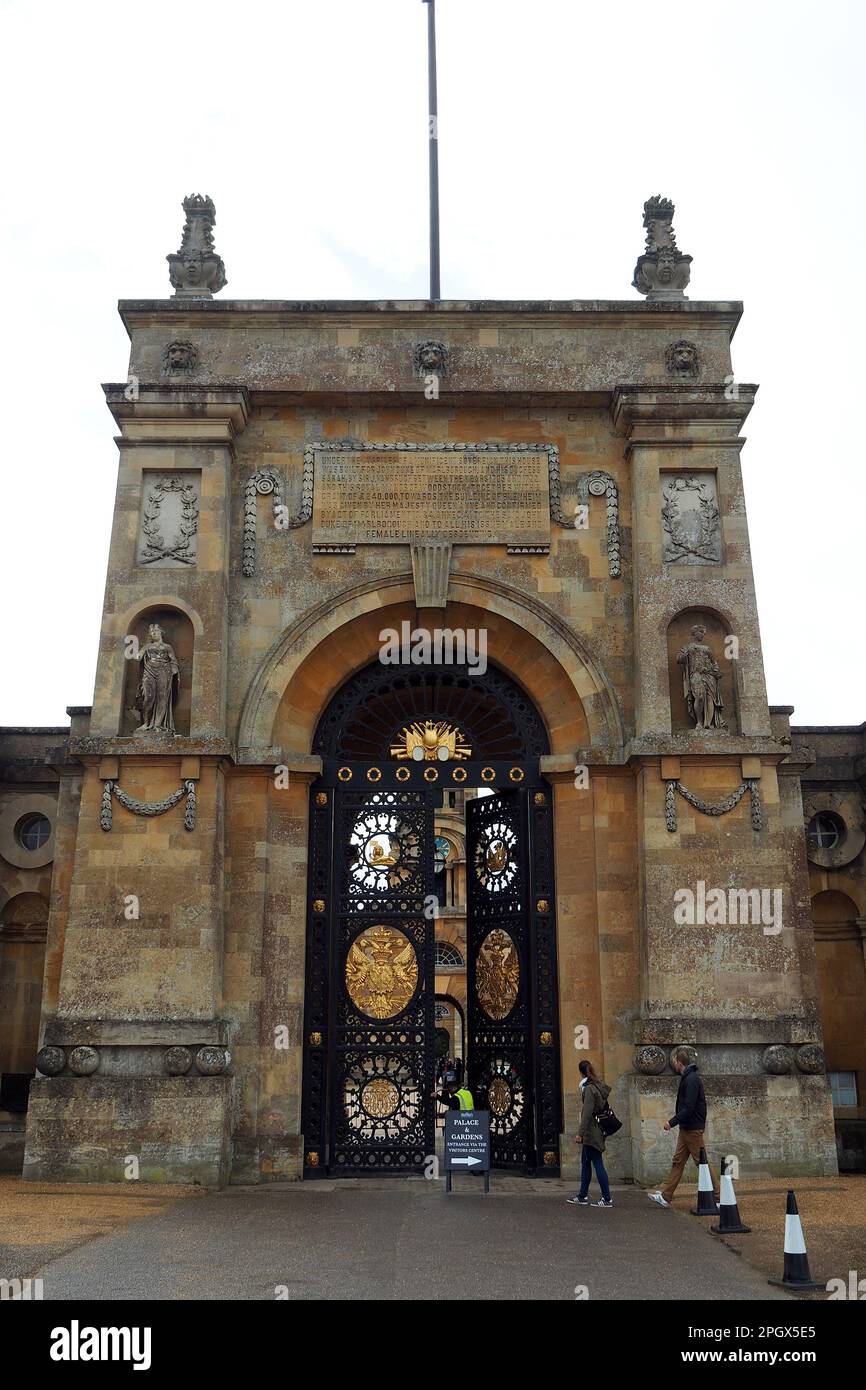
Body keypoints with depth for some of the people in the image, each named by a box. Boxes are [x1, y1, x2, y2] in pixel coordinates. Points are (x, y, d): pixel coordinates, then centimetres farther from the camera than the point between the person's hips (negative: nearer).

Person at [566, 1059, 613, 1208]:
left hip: (592, 1132, -10)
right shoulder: (600, 1086, 10)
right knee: (585, 1163, 16)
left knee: (598, 1164, -4)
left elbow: (587, 1113, -21)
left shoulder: (590, 1089, -17)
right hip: (597, 1131, 10)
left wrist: (580, 1133, -19)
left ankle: (607, 1199, 0)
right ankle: (582, 1196, 23)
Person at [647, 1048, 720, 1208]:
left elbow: (689, 1107, -25)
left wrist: (672, 1122, -21)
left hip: (693, 1129, -10)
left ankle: (719, 1197, 7)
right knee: (678, 1161, 10)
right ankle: (665, 1197, 13)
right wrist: (676, 1118, 17)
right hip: (686, 1128, 10)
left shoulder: (692, 1079, -20)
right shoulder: (687, 1077, 11)